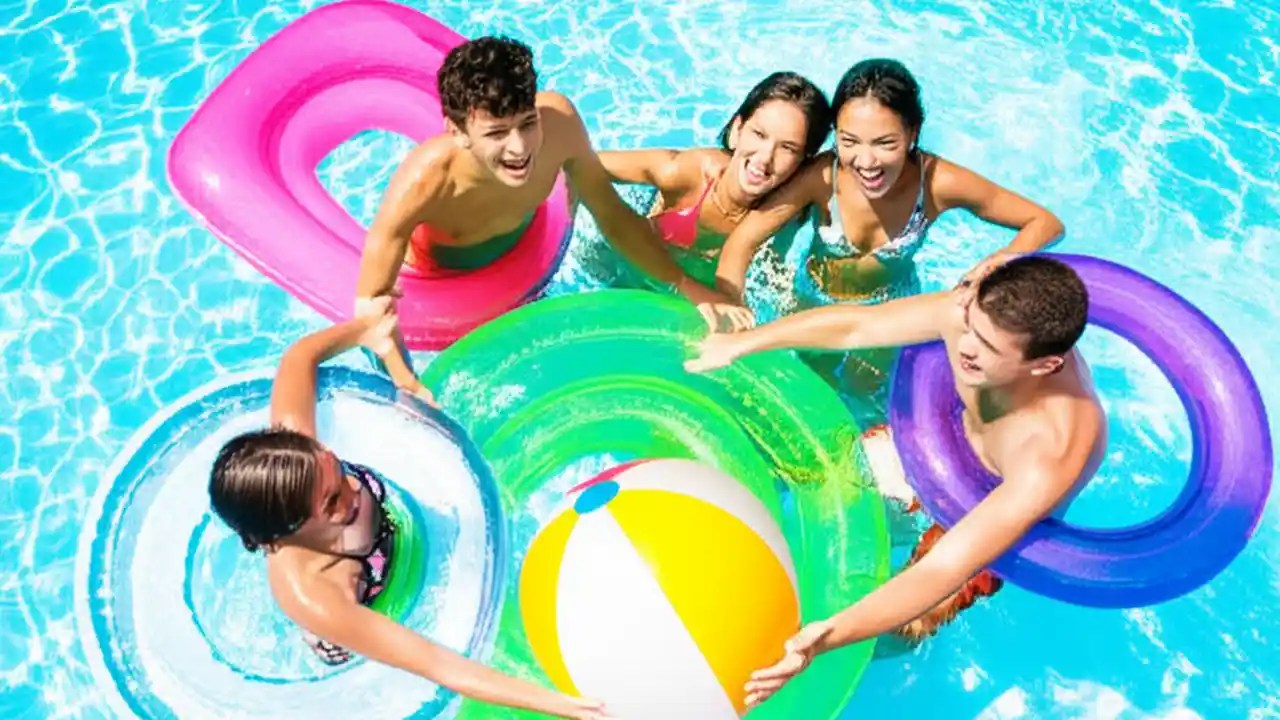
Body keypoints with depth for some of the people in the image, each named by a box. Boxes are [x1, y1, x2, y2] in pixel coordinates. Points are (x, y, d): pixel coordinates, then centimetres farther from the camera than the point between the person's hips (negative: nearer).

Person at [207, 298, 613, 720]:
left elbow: (299, 357, -17)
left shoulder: (292, 453, -35)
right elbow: (440, 667, -45)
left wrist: (366, 326, -3)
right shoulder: (312, 598, -48)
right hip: (364, 648, -4)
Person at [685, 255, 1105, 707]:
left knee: (910, 624, -1)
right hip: (954, 438, 5)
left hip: (1006, 509, -4)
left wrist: (826, 639, -61)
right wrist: (739, 343, -18)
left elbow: (941, 572, -48)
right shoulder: (973, 313, -35)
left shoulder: (1053, 455, -47)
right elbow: (854, 325, -22)